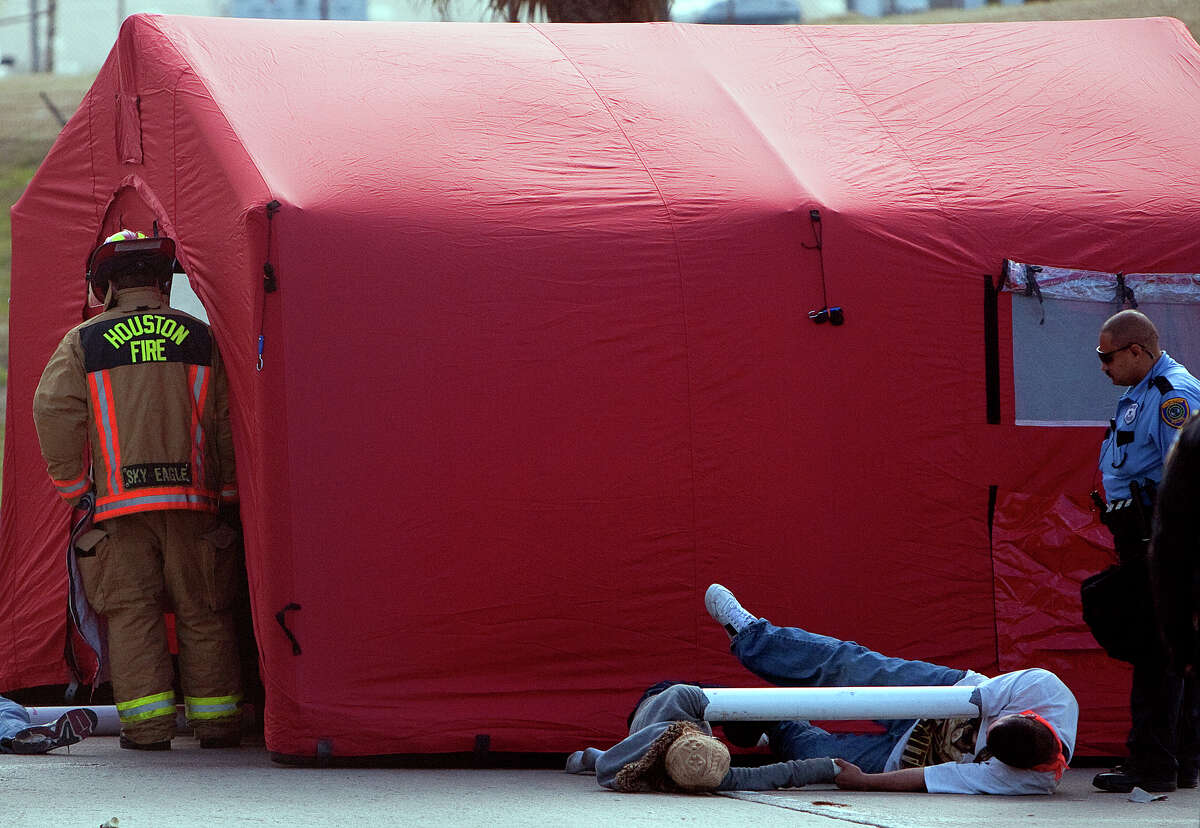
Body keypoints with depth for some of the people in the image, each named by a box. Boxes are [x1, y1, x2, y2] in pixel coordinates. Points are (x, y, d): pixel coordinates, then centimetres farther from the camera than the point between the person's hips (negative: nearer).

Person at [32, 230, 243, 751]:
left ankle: (146, 722, -6)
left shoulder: (83, 342, 3)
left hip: (120, 503, -1)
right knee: (203, 612, 7)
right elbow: (227, 420, 5)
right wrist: (227, 492, 12)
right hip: (193, 501, 1)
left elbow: (54, 410, -5)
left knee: (131, 612, 2)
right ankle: (216, 721, 9)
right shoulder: (201, 339, 6)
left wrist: (73, 482, 4)